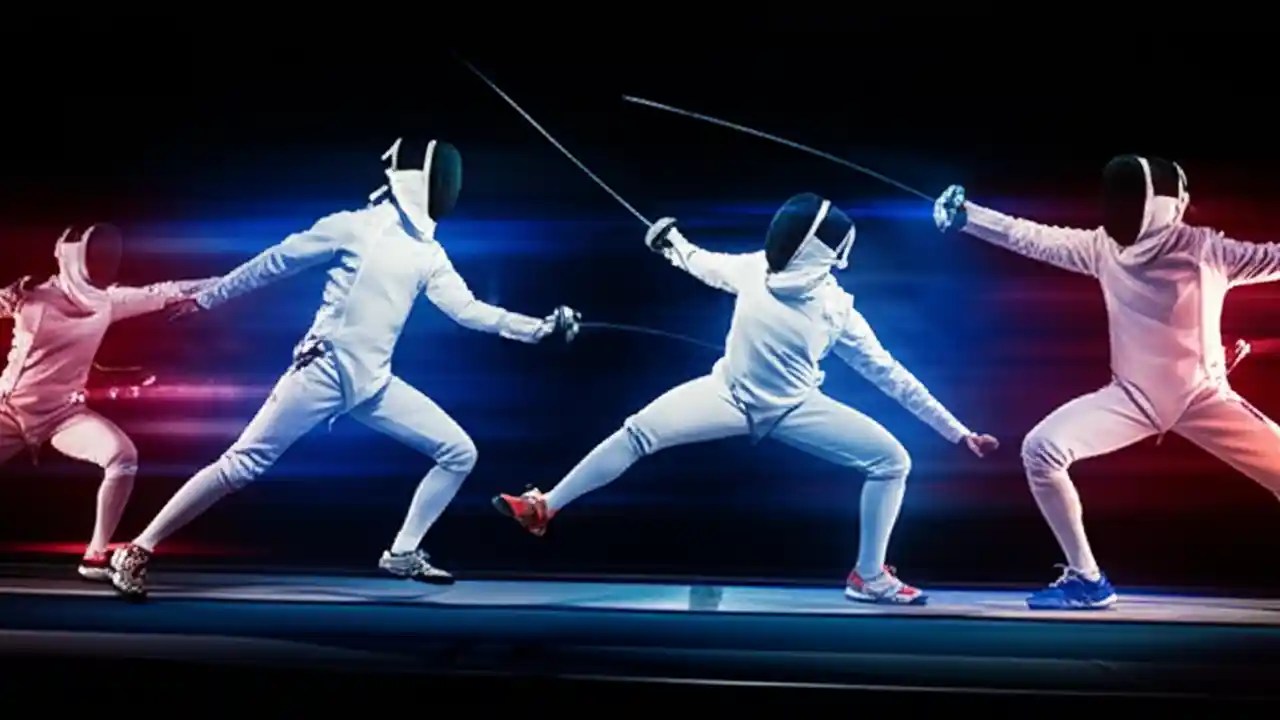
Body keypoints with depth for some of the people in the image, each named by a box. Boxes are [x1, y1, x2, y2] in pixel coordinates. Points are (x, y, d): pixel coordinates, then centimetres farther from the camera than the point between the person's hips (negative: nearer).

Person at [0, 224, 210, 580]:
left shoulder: (107, 301, -4)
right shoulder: (31, 295, -12)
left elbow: (162, 293, -6)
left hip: (63, 412, 2)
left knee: (123, 456, -23)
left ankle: (95, 556, -14)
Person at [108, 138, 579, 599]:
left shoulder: (428, 252, 9)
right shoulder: (354, 227, -7)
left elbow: (468, 310, 1)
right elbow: (275, 262, 0)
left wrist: (539, 328, -10)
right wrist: (209, 297, 7)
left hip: (373, 383, 6)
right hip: (322, 372, -6)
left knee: (459, 453, 0)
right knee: (242, 467, -10)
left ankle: (402, 553, 11)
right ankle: (136, 552, 3)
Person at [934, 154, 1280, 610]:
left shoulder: (1203, 247, -14)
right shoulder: (1103, 246, -6)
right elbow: (1029, 237, -6)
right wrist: (966, 215, -13)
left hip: (1202, 397, -2)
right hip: (1133, 395, 2)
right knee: (1041, 448, -18)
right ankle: (1086, 579, -5)